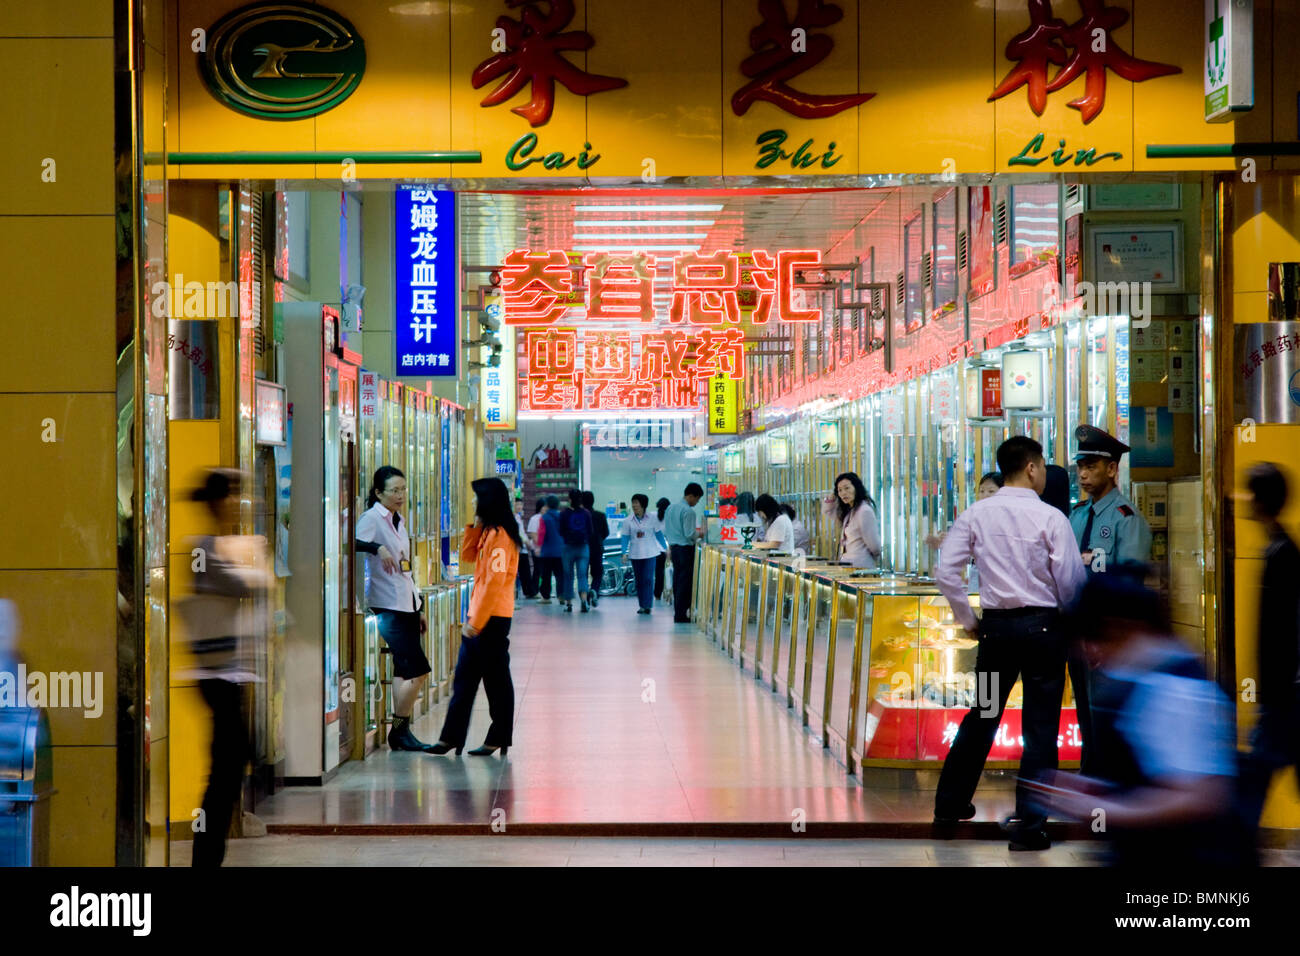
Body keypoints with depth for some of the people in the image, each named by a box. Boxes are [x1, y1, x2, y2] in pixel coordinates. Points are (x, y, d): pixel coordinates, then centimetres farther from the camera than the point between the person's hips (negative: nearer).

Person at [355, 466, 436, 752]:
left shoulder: (397, 521, 17)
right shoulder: (372, 518, -8)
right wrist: (377, 548, -37)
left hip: (406, 605, 8)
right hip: (387, 606, -8)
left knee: (405, 671, 8)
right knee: (418, 670, -11)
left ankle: (401, 732, 13)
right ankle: (399, 732, 0)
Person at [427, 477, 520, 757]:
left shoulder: (499, 535, -17)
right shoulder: (487, 532, 13)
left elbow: (494, 582, -20)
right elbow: (467, 556, 18)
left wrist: (476, 622, -19)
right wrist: (475, 526, 6)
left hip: (492, 618, -10)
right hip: (478, 618, 10)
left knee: (496, 680, 0)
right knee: (464, 679, 10)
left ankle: (498, 739, 7)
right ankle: (451, 737, 13)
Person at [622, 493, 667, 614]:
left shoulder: (652, 519, 1)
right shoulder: (628, 522, 3)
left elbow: (659, 534, 7)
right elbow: (625, 538, 3)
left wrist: (665, 549, 7)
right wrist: (624, 552, -8)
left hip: (650, 553, -2)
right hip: (635, 554, 2)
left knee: (648, 579, -10)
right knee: (639, 580, 6)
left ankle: (647, 605, -10)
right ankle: (642, 605, 14)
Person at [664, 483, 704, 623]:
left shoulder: (670, 508, 10)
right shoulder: (688, 511, -15)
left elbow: (665, 531, 15)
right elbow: (690, 534, -18)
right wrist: (700, 534, -1)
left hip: (674, 548, 8)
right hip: (686, 548, -8)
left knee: (677, 580, 12)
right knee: (685, 582, -3)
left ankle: (677, 613, 16)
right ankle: (681, 615, -3)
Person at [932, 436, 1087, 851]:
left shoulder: (976, 514, 0)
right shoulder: (1050, 518, -9)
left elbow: (945, 571, -3)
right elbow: (1071, 581, -8)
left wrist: (967, 620, 9)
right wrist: (1065, 609, 11)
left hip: (994, 626, 4)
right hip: (1042, 625, -4)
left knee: (983, 715, 20)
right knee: (1039, 726, 3)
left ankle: (950, 804, 28)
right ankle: (1028, 825, 3)